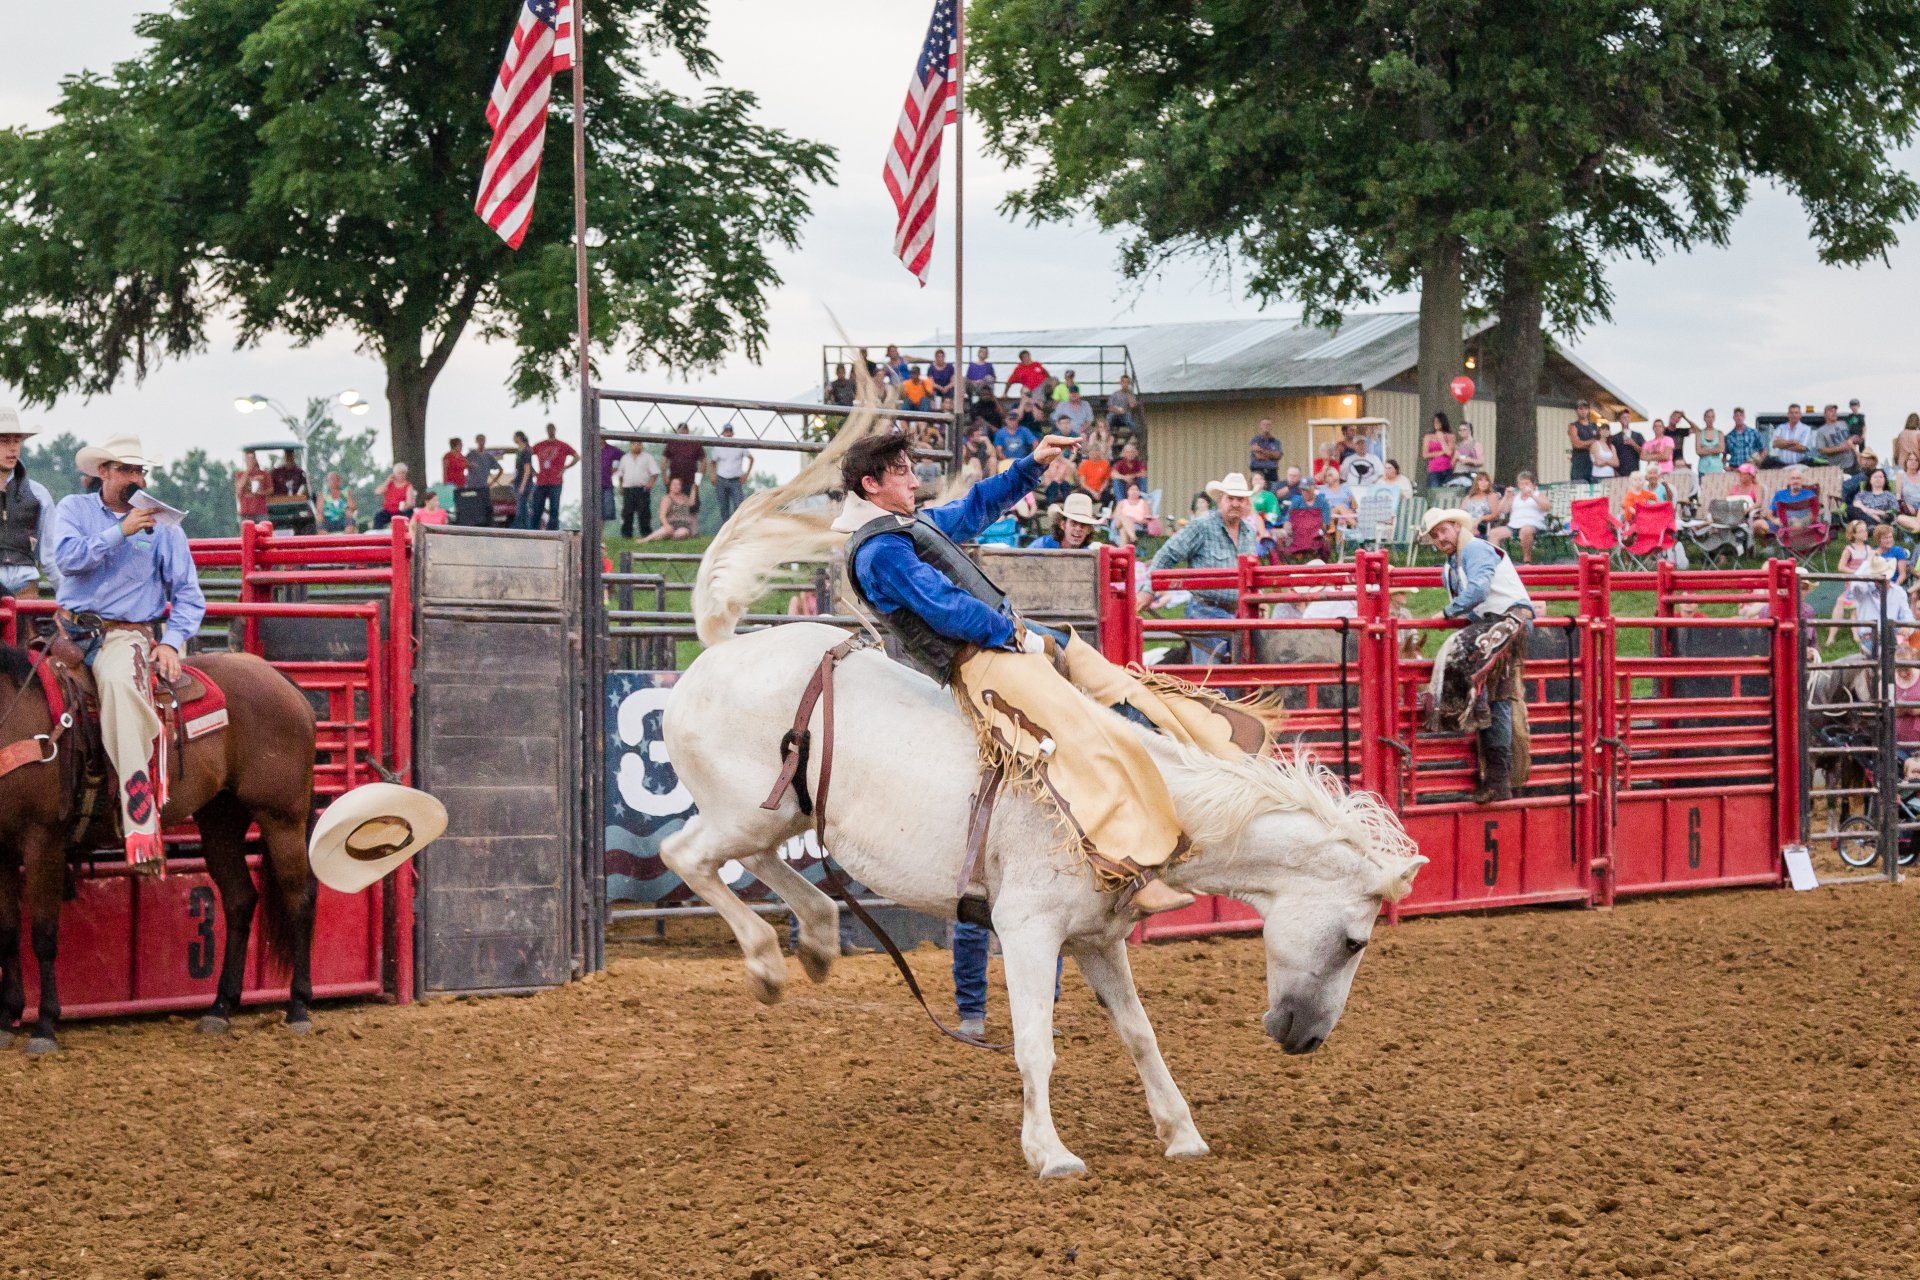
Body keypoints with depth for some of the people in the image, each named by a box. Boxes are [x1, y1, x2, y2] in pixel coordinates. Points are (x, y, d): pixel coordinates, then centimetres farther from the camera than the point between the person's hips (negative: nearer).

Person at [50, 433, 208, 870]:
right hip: (71, 631, 4)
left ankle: (141, 822, -43)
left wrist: (172, 641, -8)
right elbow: (67, 557, -9)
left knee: (120, 681, -35)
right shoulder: (74, 509, 10)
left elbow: (188, 594, 7)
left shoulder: (163, 525, 8)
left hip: (126, 634, -4)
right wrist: (121, 531, -12)